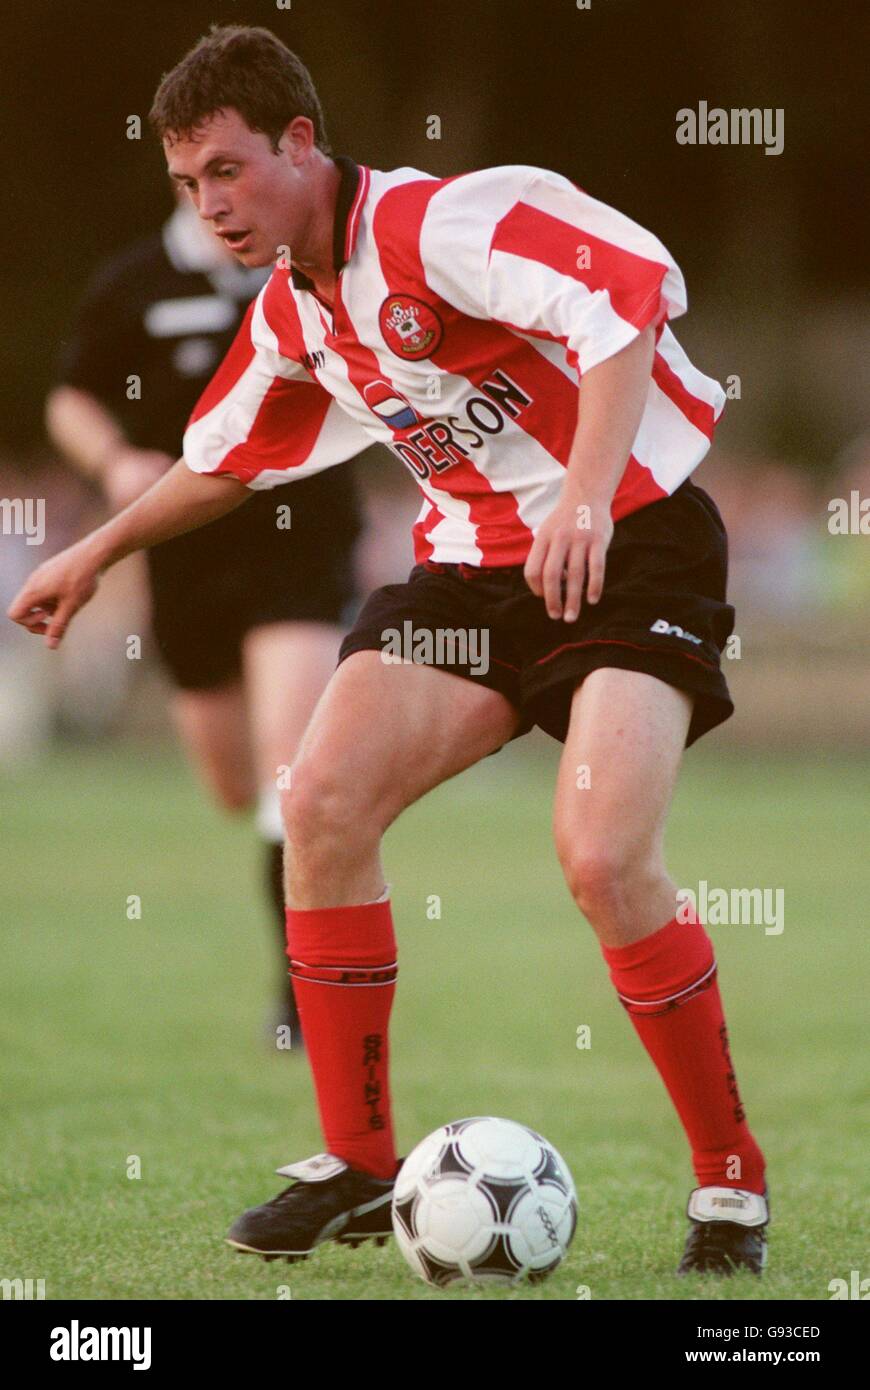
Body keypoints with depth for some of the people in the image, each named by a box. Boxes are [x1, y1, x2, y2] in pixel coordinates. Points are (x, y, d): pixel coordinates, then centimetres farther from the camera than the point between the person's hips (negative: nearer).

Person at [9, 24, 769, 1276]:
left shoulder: (440, 225, -20)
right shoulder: (292, 314, 7)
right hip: (474, 560, 8)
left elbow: (627, 293, -33)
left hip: (629, 546, -8)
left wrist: (585, 496, -43)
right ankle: (357, 1165, 5)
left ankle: (731, 1183, -5)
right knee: (323, 801, -8)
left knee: (602, 856, -24)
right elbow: (226, 457, 28)